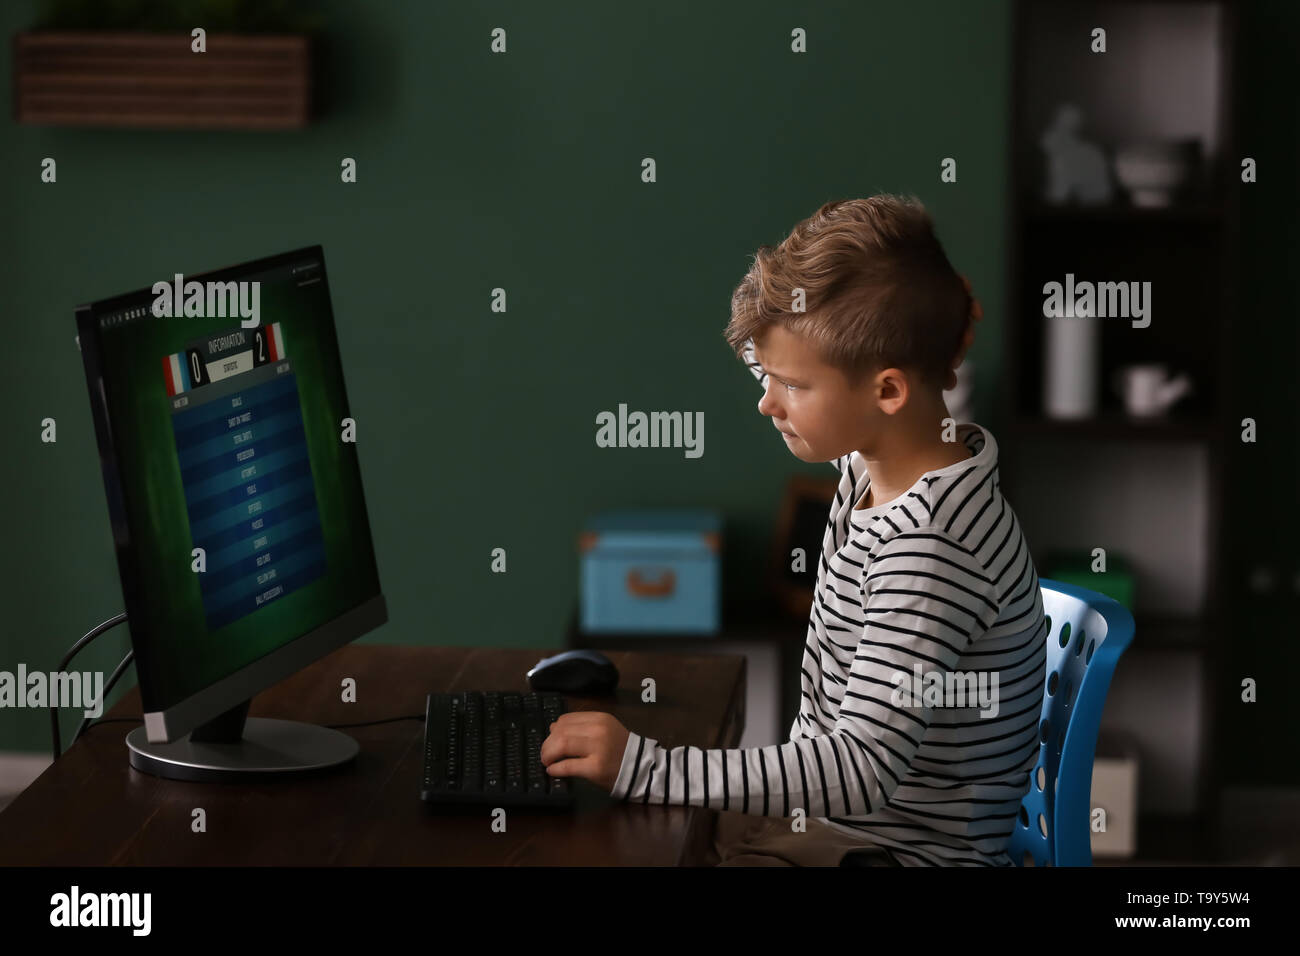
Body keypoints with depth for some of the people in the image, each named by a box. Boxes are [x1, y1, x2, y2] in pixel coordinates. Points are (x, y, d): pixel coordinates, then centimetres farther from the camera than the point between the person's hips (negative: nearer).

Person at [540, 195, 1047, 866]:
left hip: (898, 851, -10)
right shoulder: (868, 468, -1)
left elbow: (862, 770, -35)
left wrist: (646, 767, -37)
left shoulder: (928, 546, -30)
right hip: (822, 802, 10)